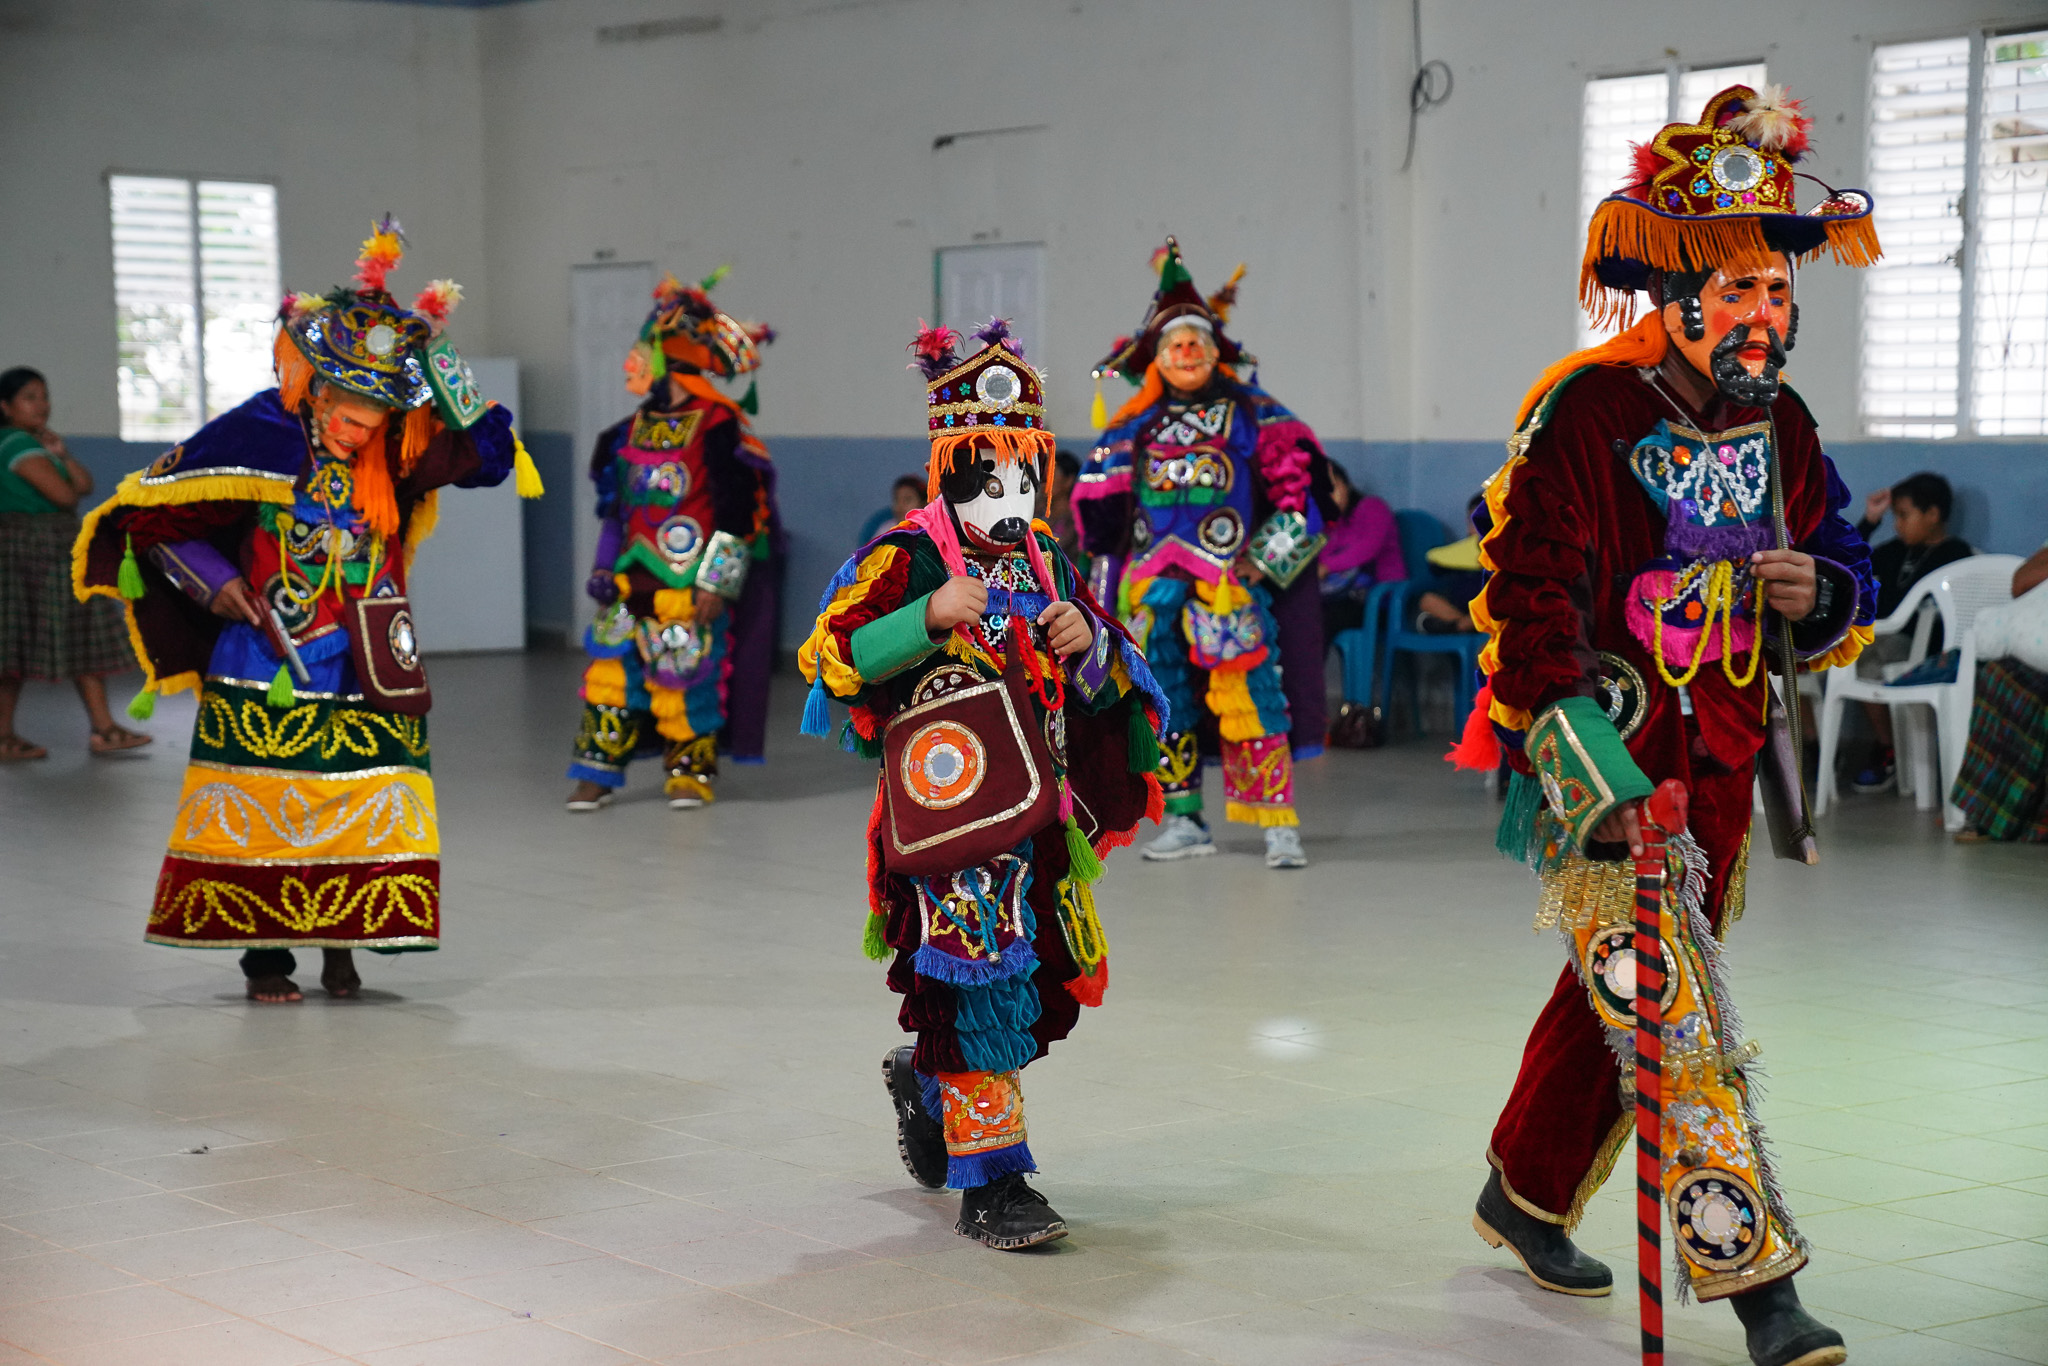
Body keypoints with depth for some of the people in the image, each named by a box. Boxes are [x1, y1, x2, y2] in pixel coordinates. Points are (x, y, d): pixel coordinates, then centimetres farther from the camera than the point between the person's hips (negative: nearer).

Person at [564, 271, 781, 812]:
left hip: (690, 582, -7)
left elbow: (737, 512, -13)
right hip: (634, 577, 7)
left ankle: (691, 771, 12)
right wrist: (606, 569, 17)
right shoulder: (635, 429, 13)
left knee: (687, 676, -3)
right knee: (611, 666, 3)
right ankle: (597, 769, 9)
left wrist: (716, 582, -15)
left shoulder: (718, 428, -12)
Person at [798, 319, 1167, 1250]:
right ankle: (990, 1182, 2)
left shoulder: (1046, 561, 14)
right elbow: (828, 660, -15)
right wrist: (930, 616, -23)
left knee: (1049, 984, 12)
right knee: (983, 983, -8)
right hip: (950, 811, -7)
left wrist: (1091, 643, -2)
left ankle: (923, 1081, 39)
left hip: (1040, 809, 7)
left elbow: (1110, 684, 20)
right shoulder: (909, 556, -7)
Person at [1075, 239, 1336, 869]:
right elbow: (1099, 510, 17)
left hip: (1231, 582, -4)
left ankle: (1279, 824, -12)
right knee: (1164, 703, 7)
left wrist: (1268, 556, -7)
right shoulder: (1133, 430, 11)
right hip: (1152, 589, 4)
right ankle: (1184, 819, 18)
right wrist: (1105, 585, 14)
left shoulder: (1252, 415, 2)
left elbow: (1302, 487, 0)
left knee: (1250, 698, -13)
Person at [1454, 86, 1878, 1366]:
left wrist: (1815, 597, -8)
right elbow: (1528, 586, -17)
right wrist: (1580, 744, -25)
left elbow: (1849, 582, 17)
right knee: (1681, 1021, -13)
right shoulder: (1585, 411, -14)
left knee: (1616, 993, 19)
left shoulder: (1783, 430, 7)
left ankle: (1528, 1193, 39)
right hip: (1594, 755, -7)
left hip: (1716, 764, 7)